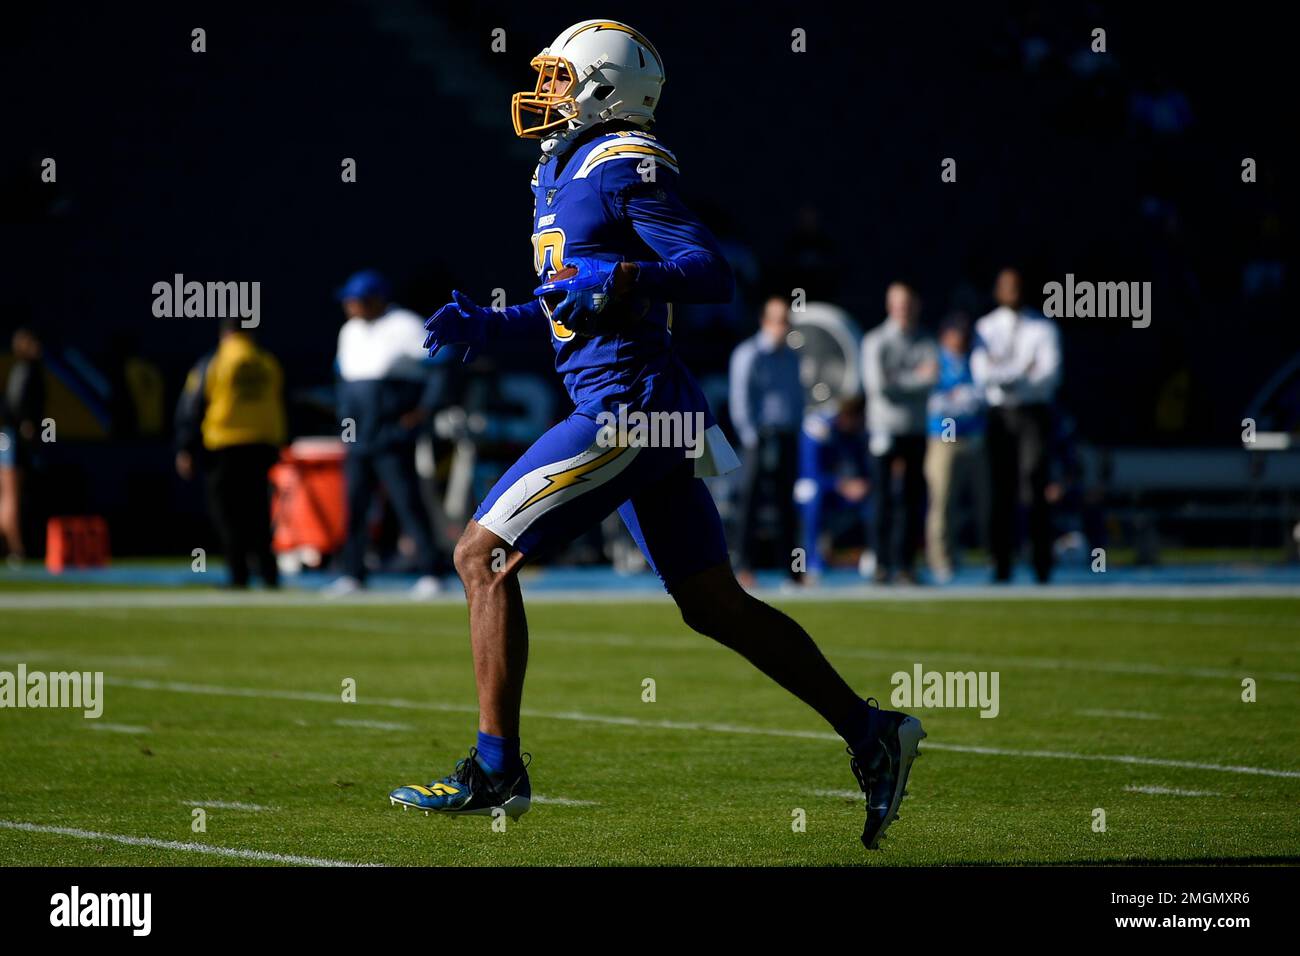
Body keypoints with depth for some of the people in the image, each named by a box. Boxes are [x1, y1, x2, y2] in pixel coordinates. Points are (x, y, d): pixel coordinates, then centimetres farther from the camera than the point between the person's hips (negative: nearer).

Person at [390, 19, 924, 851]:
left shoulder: (626, 166, -10)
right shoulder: (567, 171, 19)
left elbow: (713, 274, -17)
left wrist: (618, 278, -28)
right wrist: (489, 328, 18)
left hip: (629, 406, -10)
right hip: (644, 410, 10)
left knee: (484, 554, -7)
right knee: (715, 605, 11)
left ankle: (497, 767, -6)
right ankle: (870, 733, 13)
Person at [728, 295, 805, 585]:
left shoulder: (792, 357, 18)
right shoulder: (748, 354, -2)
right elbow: (740, 398, -5)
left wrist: (796, 430, 13)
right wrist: (751, 436, -12)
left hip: (788, 438, 6)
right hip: (761, 437, -6)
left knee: (787, 502, 6)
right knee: (751, 501, -7)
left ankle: (792, 568, 7)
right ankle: (746, 567, -7)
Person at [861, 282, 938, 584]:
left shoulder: (925, 343, 12)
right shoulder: (875, 341, 1)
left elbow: (932, 378, -4)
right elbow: (878, 384, -10)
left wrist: (899, 382, -16)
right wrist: (916, 378, -6)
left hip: (916, 431, 3)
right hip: (885, 428, -3)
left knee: (914, 499, 1)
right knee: (884, 499, -6)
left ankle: (906, 563, 4)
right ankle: (883, 564, -2)